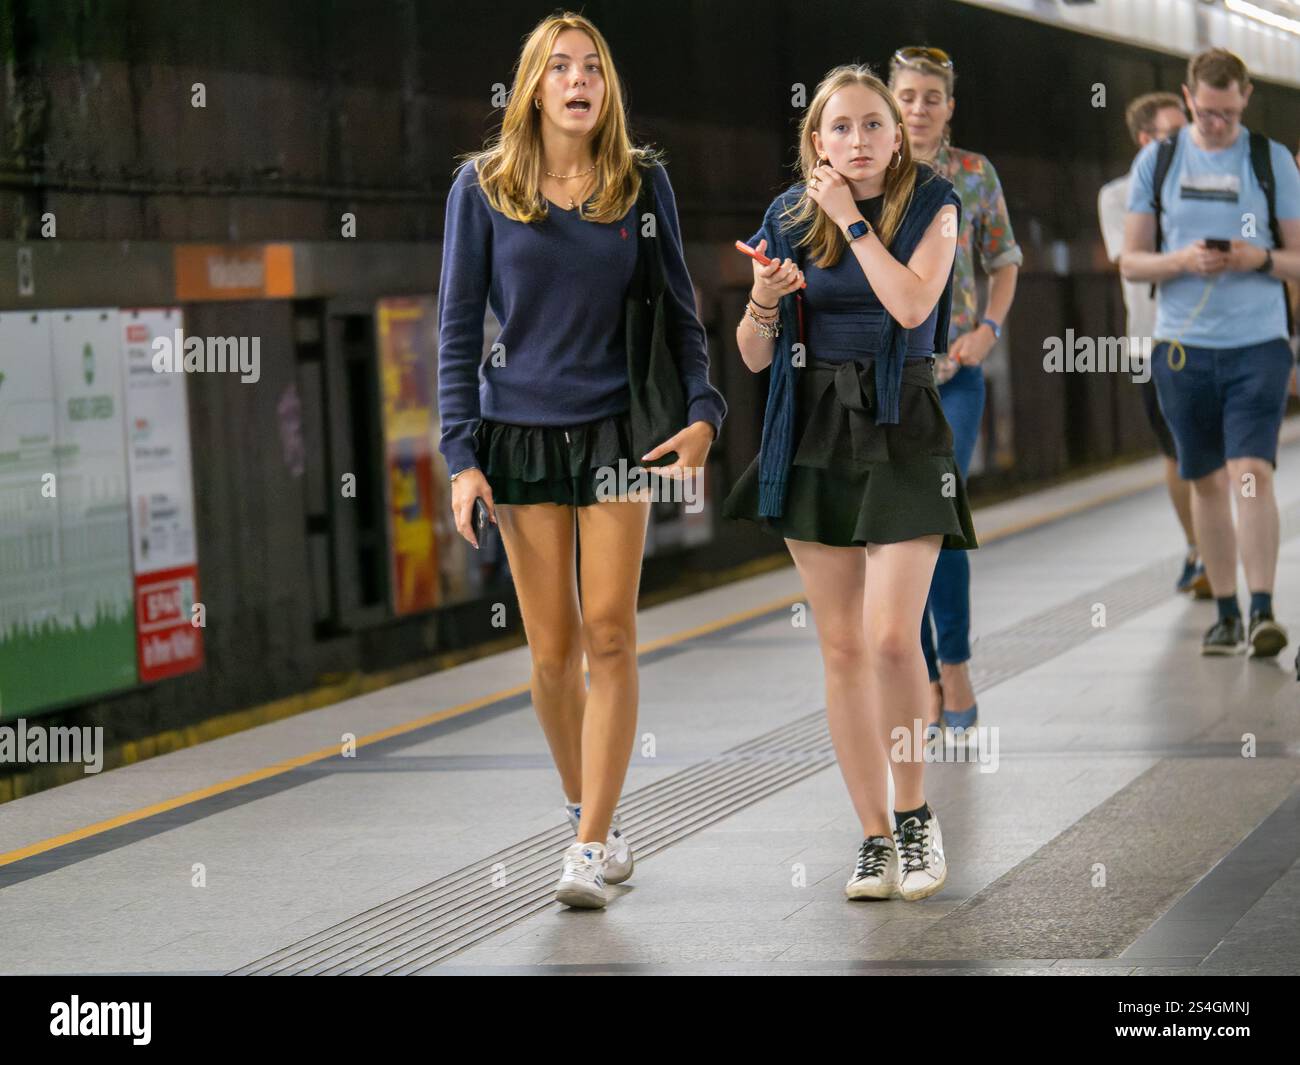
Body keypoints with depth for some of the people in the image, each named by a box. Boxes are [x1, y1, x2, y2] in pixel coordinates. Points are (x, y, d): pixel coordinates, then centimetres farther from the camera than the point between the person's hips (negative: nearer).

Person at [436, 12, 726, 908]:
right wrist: (462, 454, -5)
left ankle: (591, 849, -6)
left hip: (616, 429, 0)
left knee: (610, 635, -7)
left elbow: (678, 306, 8)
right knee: (554, 651, 3)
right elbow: (459, 325, 1)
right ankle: (591, 810, 24)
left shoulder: (643, 180, 2)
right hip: (521, 431, 0)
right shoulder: (484, 186, 0)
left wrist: (703, 409, -6)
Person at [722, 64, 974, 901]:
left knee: (891, 636, -14)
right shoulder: (790, 216, 4)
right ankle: (875, 839, 11)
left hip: (902, 431, -3)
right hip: (814, 432, 3)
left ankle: (915, 813, 6)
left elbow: (911, 304, -19)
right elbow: (754, 356, 6)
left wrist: (853, 219, -14)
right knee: (841, 649, 3)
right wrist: (764, 301, -14)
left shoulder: (931, 204, -2)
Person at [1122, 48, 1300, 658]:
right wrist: (1182, 262, -13)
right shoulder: (1156, 162, 6)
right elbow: (1131, 262, 7)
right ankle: (1226, 615, 15)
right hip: (1183, 345, 2)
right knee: (1207, 481, 7)